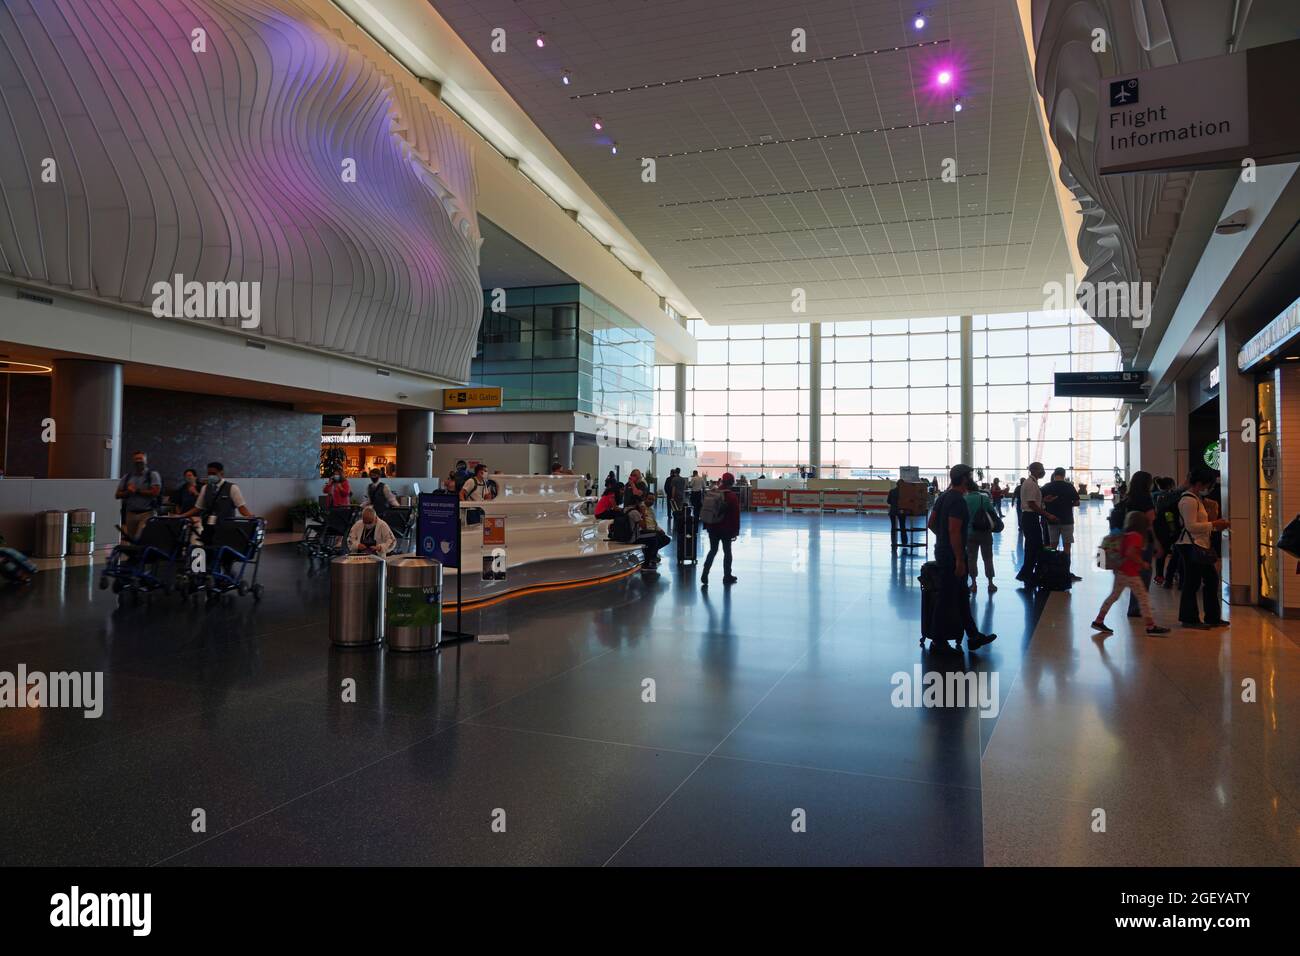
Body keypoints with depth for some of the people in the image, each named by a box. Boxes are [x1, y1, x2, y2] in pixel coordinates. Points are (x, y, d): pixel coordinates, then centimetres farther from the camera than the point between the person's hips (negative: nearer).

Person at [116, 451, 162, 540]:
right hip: (130, 513, 5)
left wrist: (137, 491, -6)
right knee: (130, 539, 4)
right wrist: (128, 492, -6)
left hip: (147, 513, -5)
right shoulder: (126, 477, 15)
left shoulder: (153, 475, 3)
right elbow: (117, 495, 13)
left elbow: (155, 492, -11)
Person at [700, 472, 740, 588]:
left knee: (713, 550, 14)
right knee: (727, 552, 11)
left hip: (712, 527, 4)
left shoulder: (711, 493, -1)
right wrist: (736, 531, -6)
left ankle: (704, 576, 3)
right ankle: (727, 576, 18)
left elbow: (703, 509, 6)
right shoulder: (732, 496, -14)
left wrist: (706, 525, 16)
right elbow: (736, 515, -13)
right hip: (726, 529, -4)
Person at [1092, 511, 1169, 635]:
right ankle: (1151, 626, 3)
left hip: (1120, 571, 9)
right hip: (1130, 573, -9)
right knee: (1143, 597, -1)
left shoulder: (1126, 535, 12)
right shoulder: (1136, 536, -14)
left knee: (1114, 596, 13)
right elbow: (1130, 553, -27)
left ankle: (1098, 621, 12)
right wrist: (1143, 563, -18)